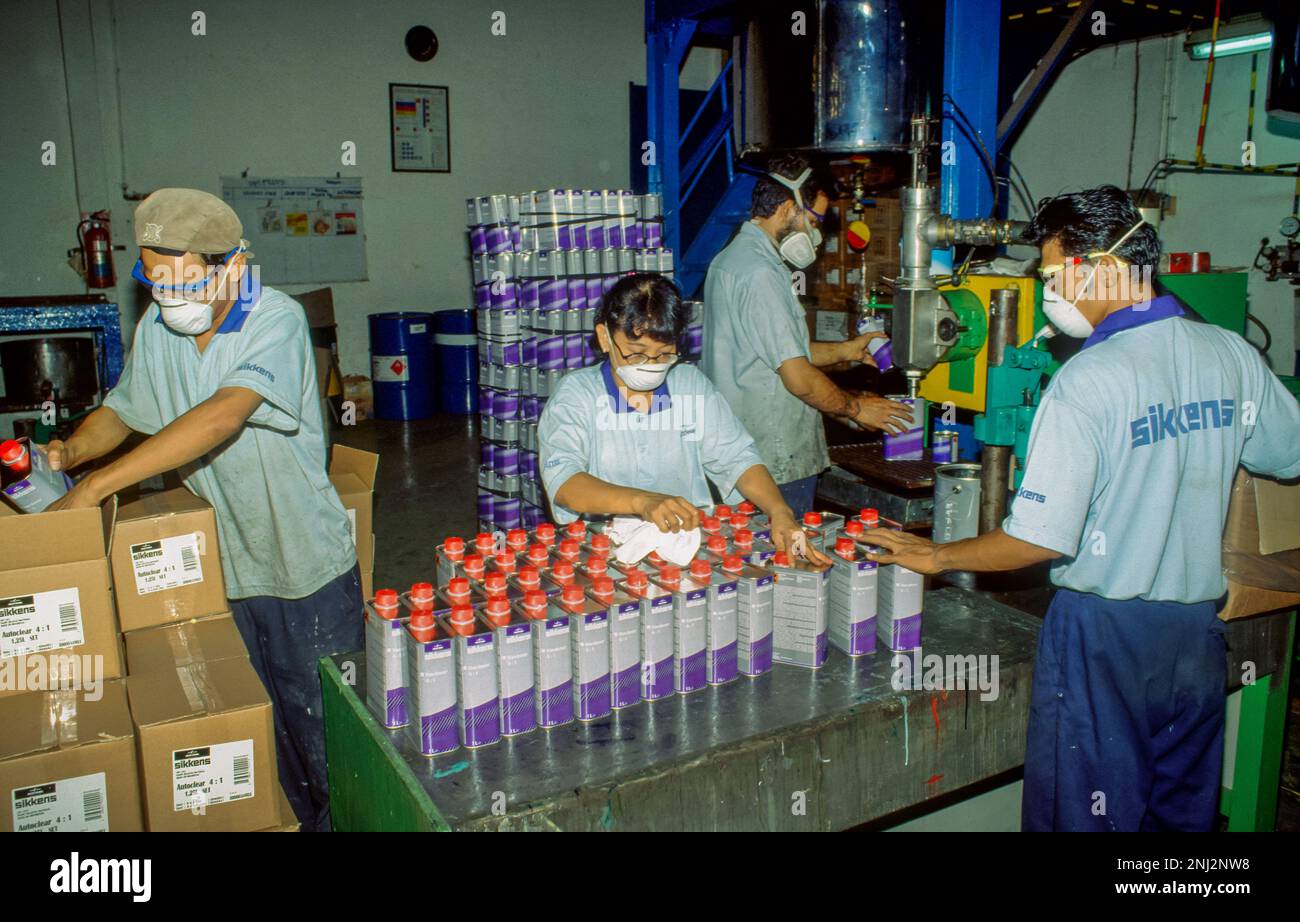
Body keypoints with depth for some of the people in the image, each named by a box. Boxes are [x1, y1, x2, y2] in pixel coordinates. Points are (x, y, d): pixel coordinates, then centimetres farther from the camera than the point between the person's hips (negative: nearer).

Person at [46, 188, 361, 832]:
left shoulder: (276, 321, -20)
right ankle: (292, 820, 36)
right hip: (218, 567, 5)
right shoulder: (157, 327, 0)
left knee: (322, 729, 8)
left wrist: (95, 485, -32)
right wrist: (70, 452, -7)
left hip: (305, 568, -5)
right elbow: (122, 410, 15)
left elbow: (220, 417, -33)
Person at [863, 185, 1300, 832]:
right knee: (1186, 808, 22)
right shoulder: (1234, 355, -2)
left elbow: (1041, 540, -22)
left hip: (1105, 632, -6)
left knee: (1086, 810, 11)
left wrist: (936, 556, -9)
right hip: (1198, 627, 6)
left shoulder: (1086, 381, -21)